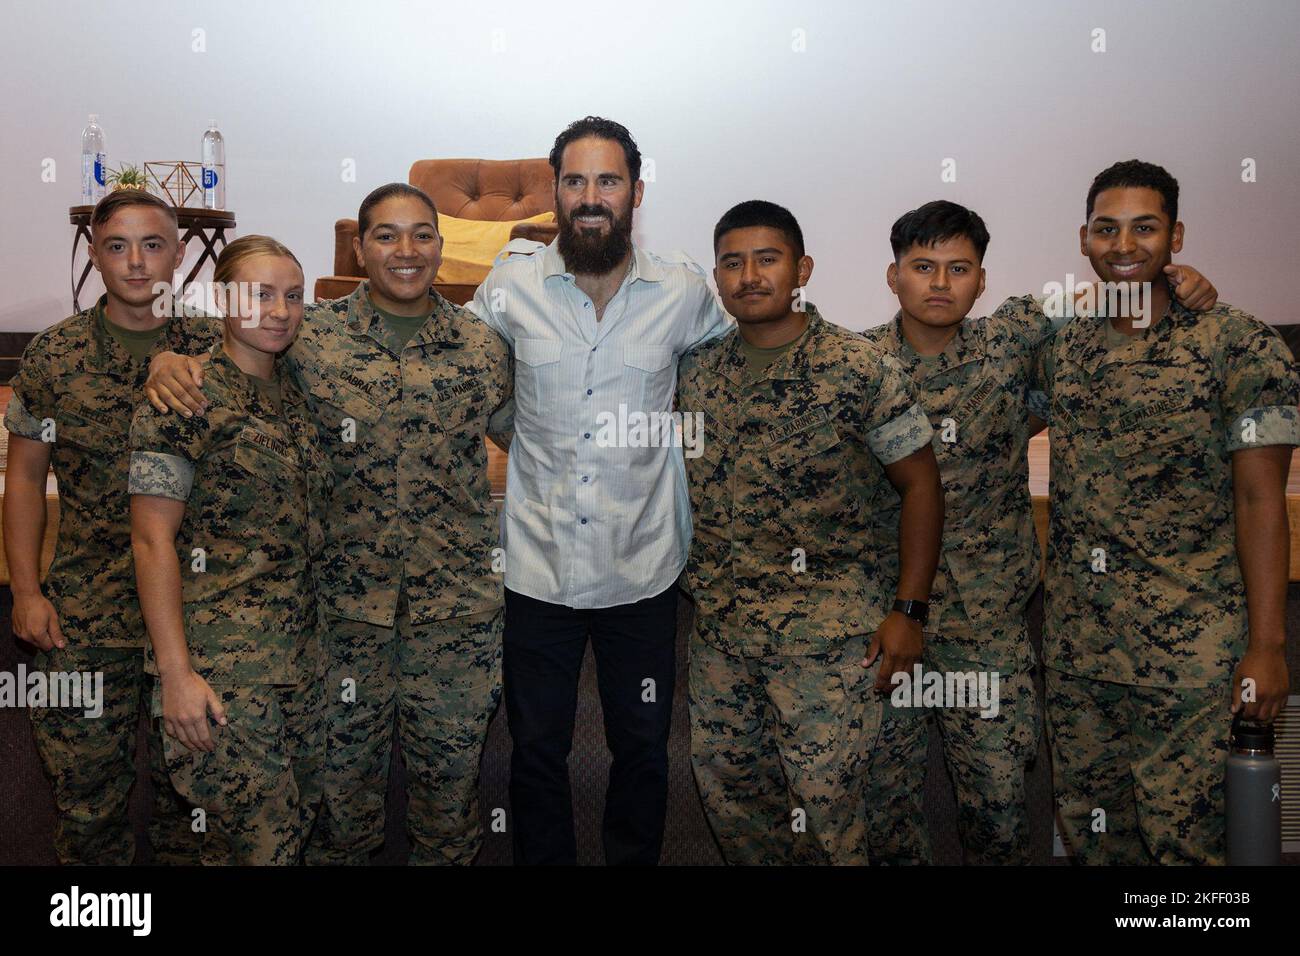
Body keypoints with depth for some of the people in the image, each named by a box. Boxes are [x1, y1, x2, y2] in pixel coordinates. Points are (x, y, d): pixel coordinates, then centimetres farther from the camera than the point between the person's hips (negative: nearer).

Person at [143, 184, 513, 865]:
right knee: (343, 765, 16)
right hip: (344, 599, 0)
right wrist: (168, 361, -15)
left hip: (456, 602, 1)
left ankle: (445, 856, 41)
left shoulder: (481, 347, -1)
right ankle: (339, 857, 42)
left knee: (450, 764, 16)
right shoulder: (312, 337, -5)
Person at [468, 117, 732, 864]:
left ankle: (637, 859, 39)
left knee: (643, 749, 16)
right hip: (539, 567, 0)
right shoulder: (510, 287, -5)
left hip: (643, 568, 1)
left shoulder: (684, 291, -4)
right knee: (537, 751, 13)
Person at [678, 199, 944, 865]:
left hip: (827, 632, -5)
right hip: (717, 627, 5)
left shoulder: (859, 369, -9)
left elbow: (920, 485, -6)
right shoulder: (695, 367, 4)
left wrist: (908, 610, -10)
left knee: (825, 804, 0)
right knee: (723, 785, 16)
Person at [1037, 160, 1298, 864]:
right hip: (1073, 645, 5)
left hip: (1188, 648, -5)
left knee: (1180, 835, 3)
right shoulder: (1061, 349, 7)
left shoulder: (1237, 346, -7)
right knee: (1087, 825, 16)